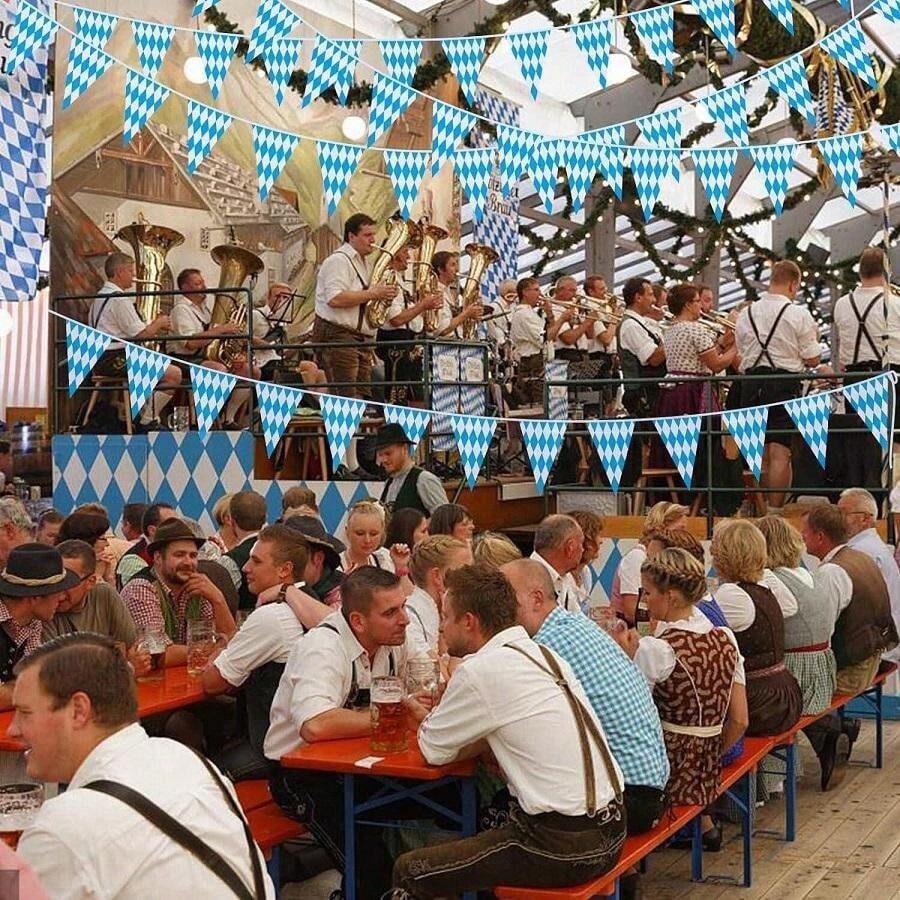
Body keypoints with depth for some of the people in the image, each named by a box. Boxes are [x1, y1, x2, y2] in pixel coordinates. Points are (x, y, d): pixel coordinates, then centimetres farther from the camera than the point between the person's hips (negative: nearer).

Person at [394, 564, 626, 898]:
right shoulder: (544, 653, 9)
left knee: (409, 871, 1)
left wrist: (428, 719, 19)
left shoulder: (480, 671, -14)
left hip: (564, 846, -8)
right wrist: (440, 716, 10)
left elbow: (434, 751, 0)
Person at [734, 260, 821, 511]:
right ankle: (775, 509, -6)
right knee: (780, 451, -4)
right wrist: (814, 337, 13)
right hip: (785, 384, -5)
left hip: (751, 385, 5)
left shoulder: (745, 314, 8)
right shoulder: (799, 314, -7)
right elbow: (812, 360, -4)